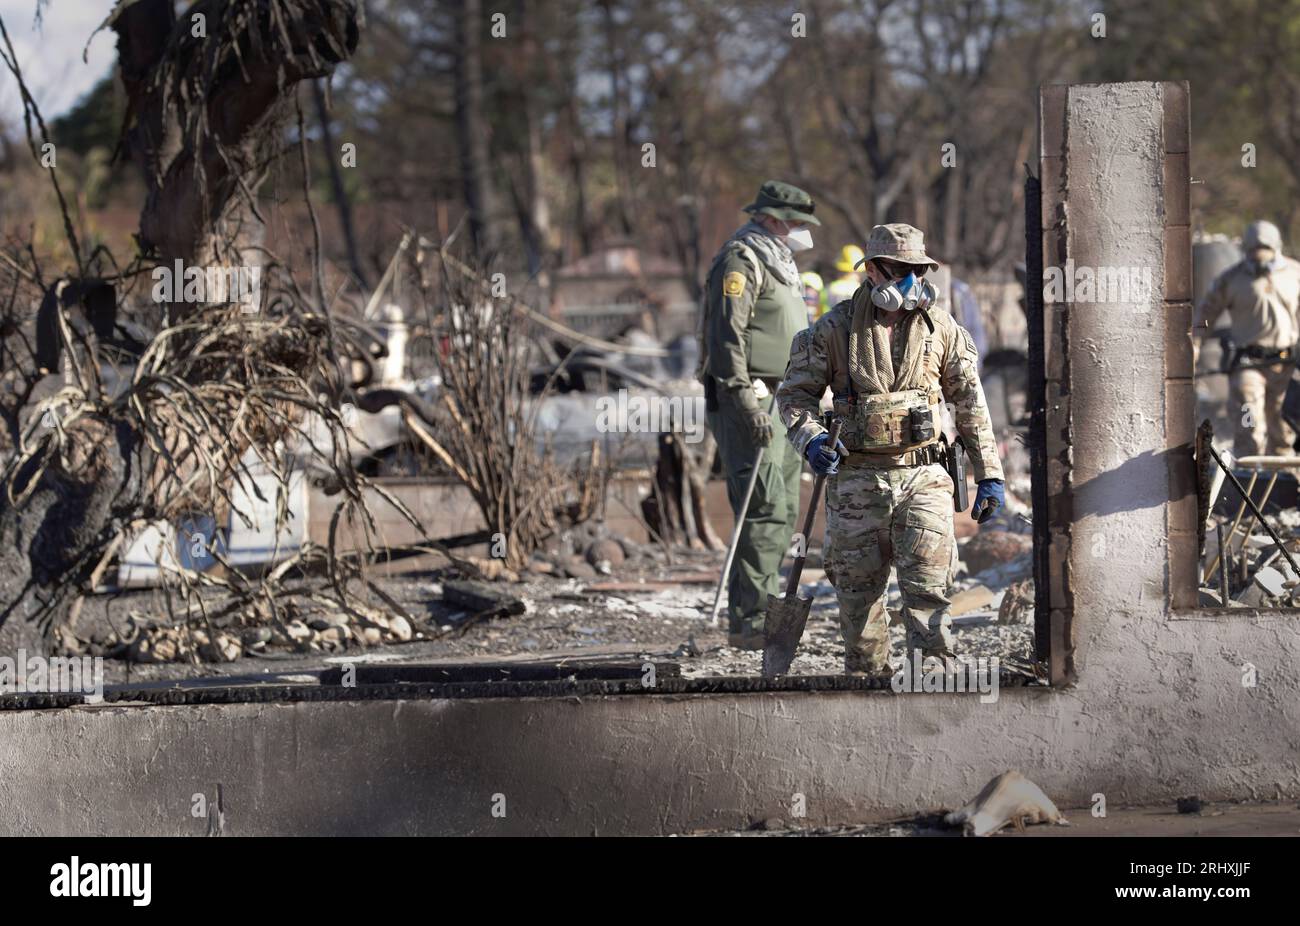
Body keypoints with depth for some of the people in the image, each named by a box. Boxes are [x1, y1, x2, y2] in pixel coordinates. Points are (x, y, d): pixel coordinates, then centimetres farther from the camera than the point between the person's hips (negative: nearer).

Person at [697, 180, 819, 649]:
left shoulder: (778, 262, 21)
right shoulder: (741, 260, -11)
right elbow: (726, 337, -20)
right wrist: (747, 405, -25)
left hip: (781, 404, 10)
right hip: (751, 401, -10)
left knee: (782, 513, 10)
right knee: (765, 510, -14)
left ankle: (756, 613, 16)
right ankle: (748, 621, -15)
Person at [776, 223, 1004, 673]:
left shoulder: (942, 329, 5)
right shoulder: (836, 329, 0)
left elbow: (971, 404, 10)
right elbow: (794, 394, 5)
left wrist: (989, 475, 7)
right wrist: (811, 438, -15)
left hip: (923, 476, 0)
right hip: (857, 479, 0)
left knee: (927, 589, -10)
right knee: (858, 592, 7)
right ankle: (866, 679, 21)